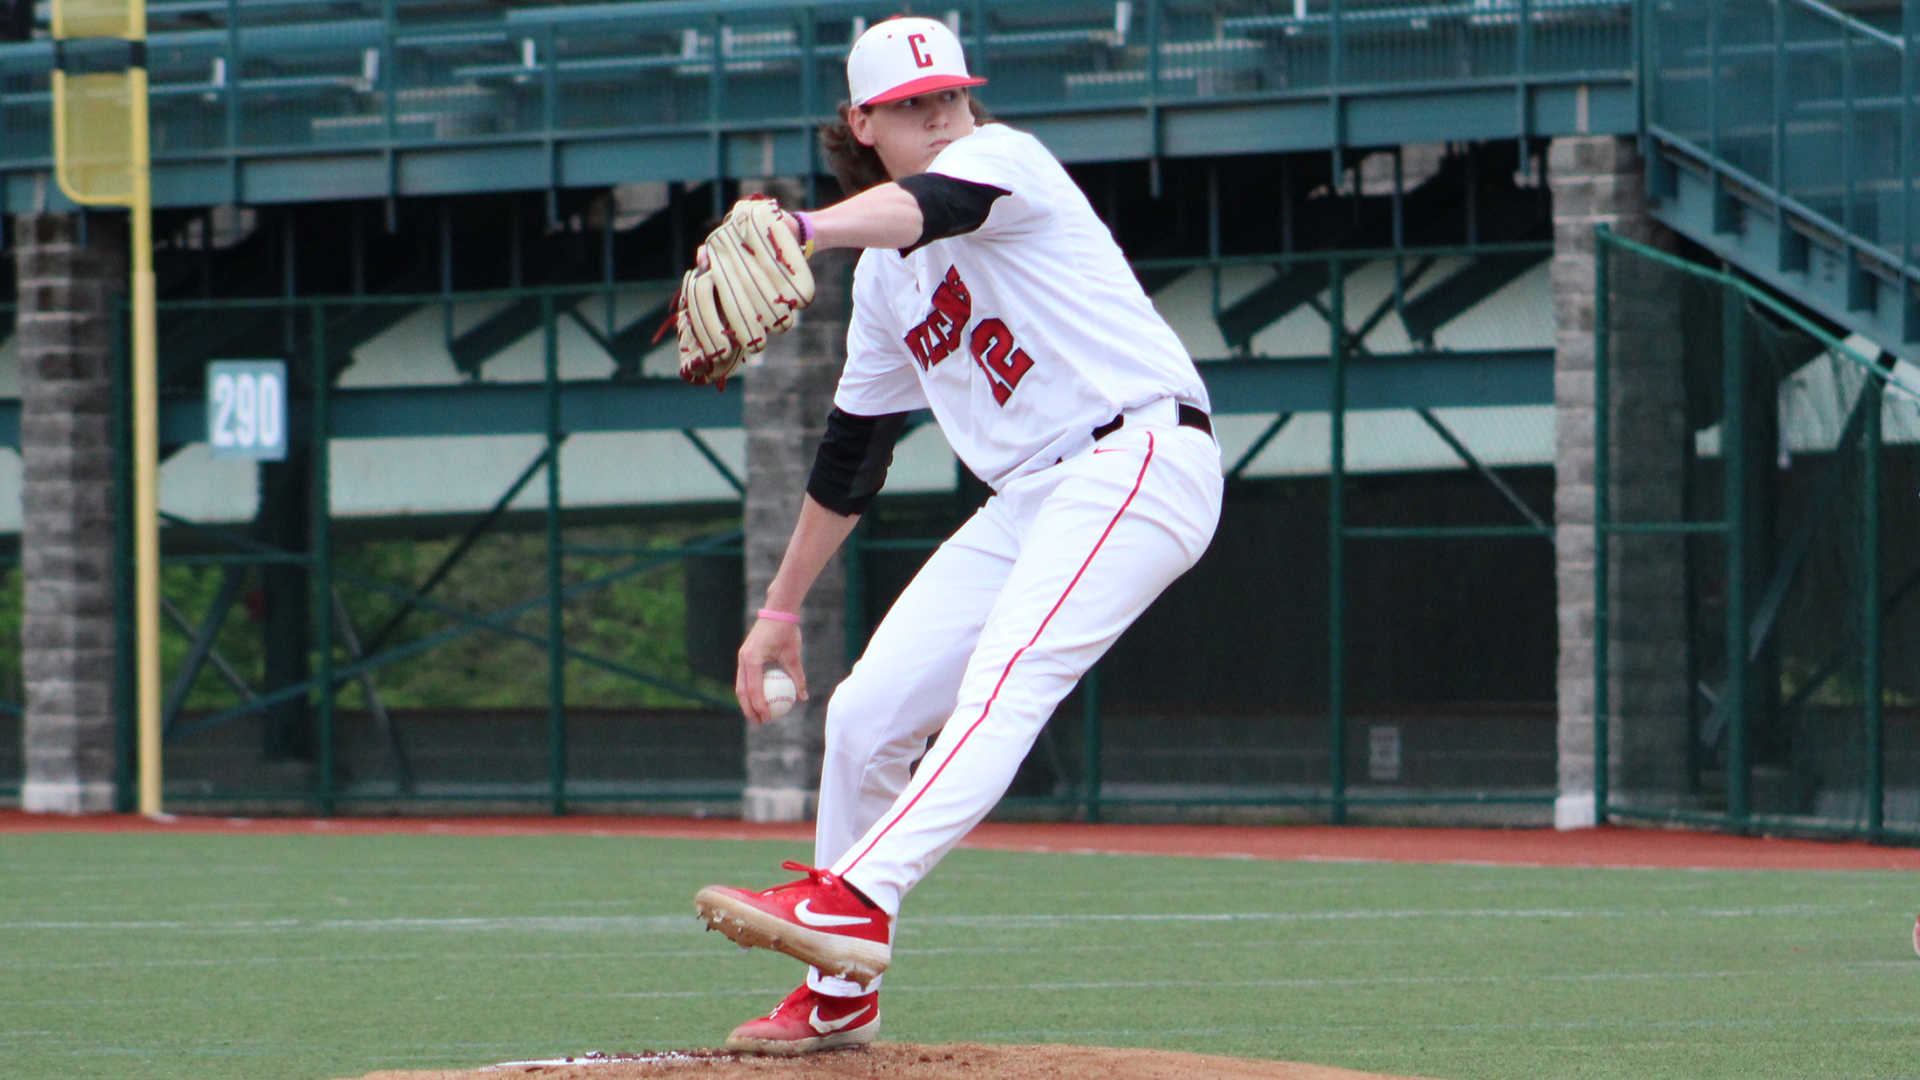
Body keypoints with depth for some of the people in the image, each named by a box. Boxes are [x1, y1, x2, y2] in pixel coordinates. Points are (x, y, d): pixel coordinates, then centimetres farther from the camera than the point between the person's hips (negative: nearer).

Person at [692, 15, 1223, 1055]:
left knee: (1007, 679, -28)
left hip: (1141, 455, -9)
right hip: (1026, 497, 9)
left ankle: (851, 903, -44)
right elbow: (852, 452, 26)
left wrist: (800, 229, -51)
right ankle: (840, 992, 19)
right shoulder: (883, 275, 17)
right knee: (866, 714, 5)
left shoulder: (1003, 157, -6)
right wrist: (781, 607, 26)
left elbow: (932, 202, -31)